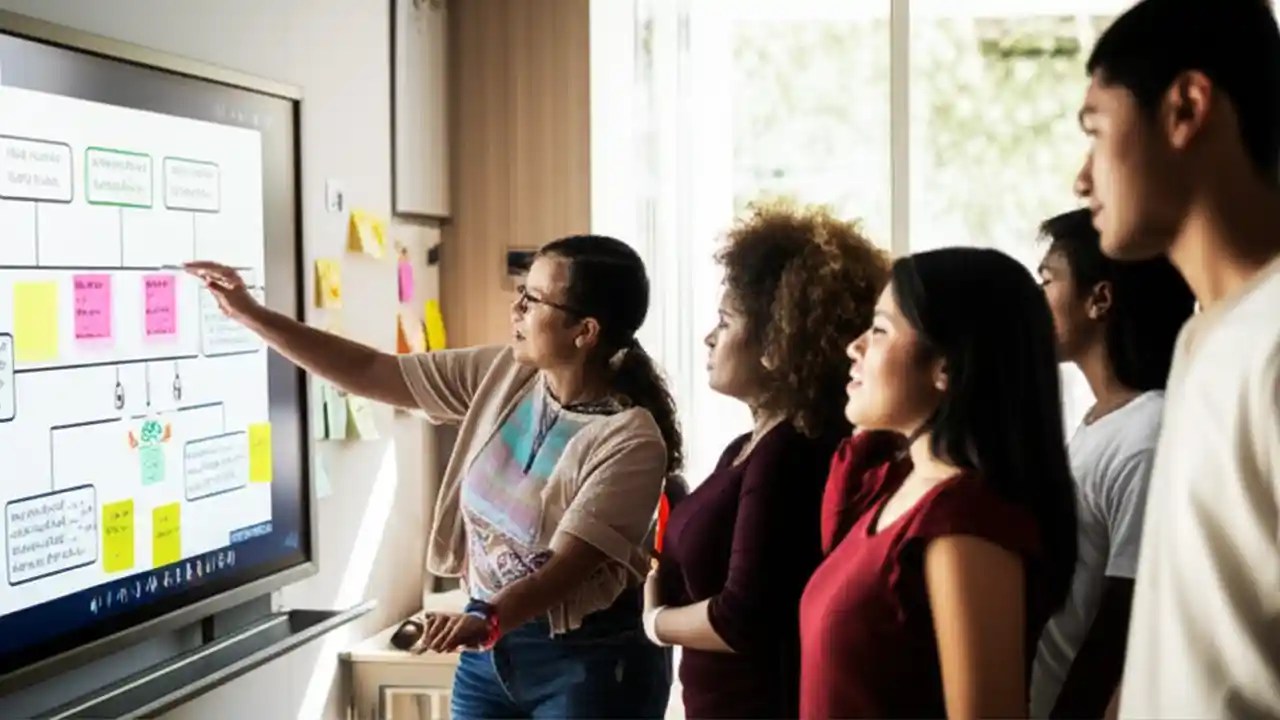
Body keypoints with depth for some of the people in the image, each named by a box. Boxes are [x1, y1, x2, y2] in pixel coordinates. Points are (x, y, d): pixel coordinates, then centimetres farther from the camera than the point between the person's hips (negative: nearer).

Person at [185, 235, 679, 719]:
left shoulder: (630, 440, -20)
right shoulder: (503, 374, -2)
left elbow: (566, 568, -27)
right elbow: (370, 372, -1)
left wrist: (487, 621, -44)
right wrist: (251, 314, -5)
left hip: (587, 661, -6)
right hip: (490, 648, 6)